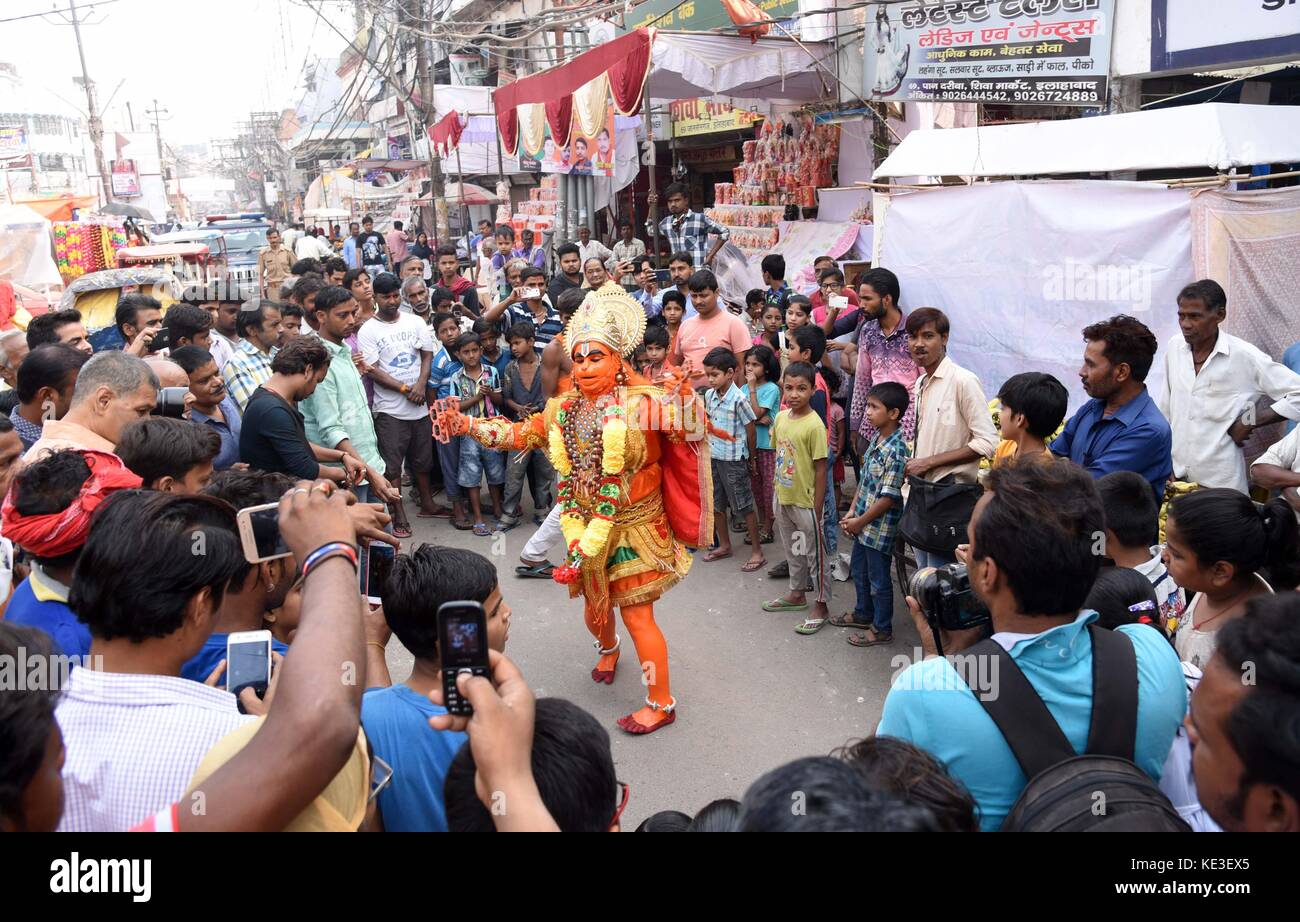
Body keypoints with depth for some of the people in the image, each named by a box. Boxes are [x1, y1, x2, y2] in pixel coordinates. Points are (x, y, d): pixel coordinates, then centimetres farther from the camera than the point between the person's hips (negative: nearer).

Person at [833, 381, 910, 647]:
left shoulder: (896, 451, -24)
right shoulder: (877, 440, 3)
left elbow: (888, 497, -23)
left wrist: (860, 521, -15)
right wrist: (852, 512, 4)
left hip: (880, 527, -9)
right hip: (862, 522, 9)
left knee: (878, 579, 7)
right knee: (858, 570, 24)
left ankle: (882, 629, 23)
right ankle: (863, 613, 43)